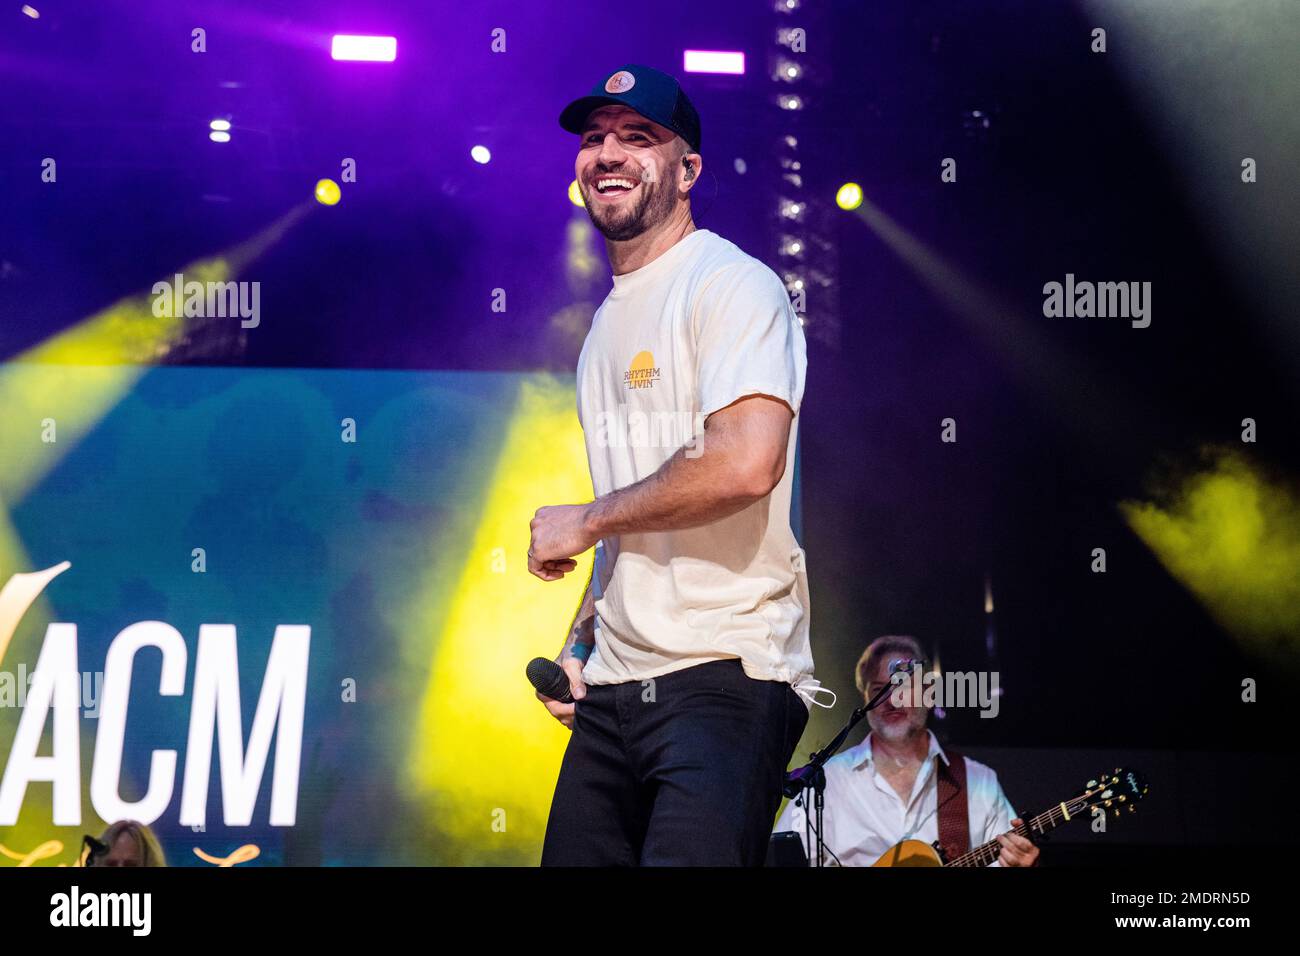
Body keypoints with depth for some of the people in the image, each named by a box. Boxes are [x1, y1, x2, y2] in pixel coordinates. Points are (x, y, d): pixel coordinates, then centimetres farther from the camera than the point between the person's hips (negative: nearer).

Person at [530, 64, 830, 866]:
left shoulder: (730, 284, -7)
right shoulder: (610, 321, 20)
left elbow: (745, 464, -23)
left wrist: (586, 522, -10)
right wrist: (579, 644, 14)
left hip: (724, 679, -8)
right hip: (616, 684, 8)